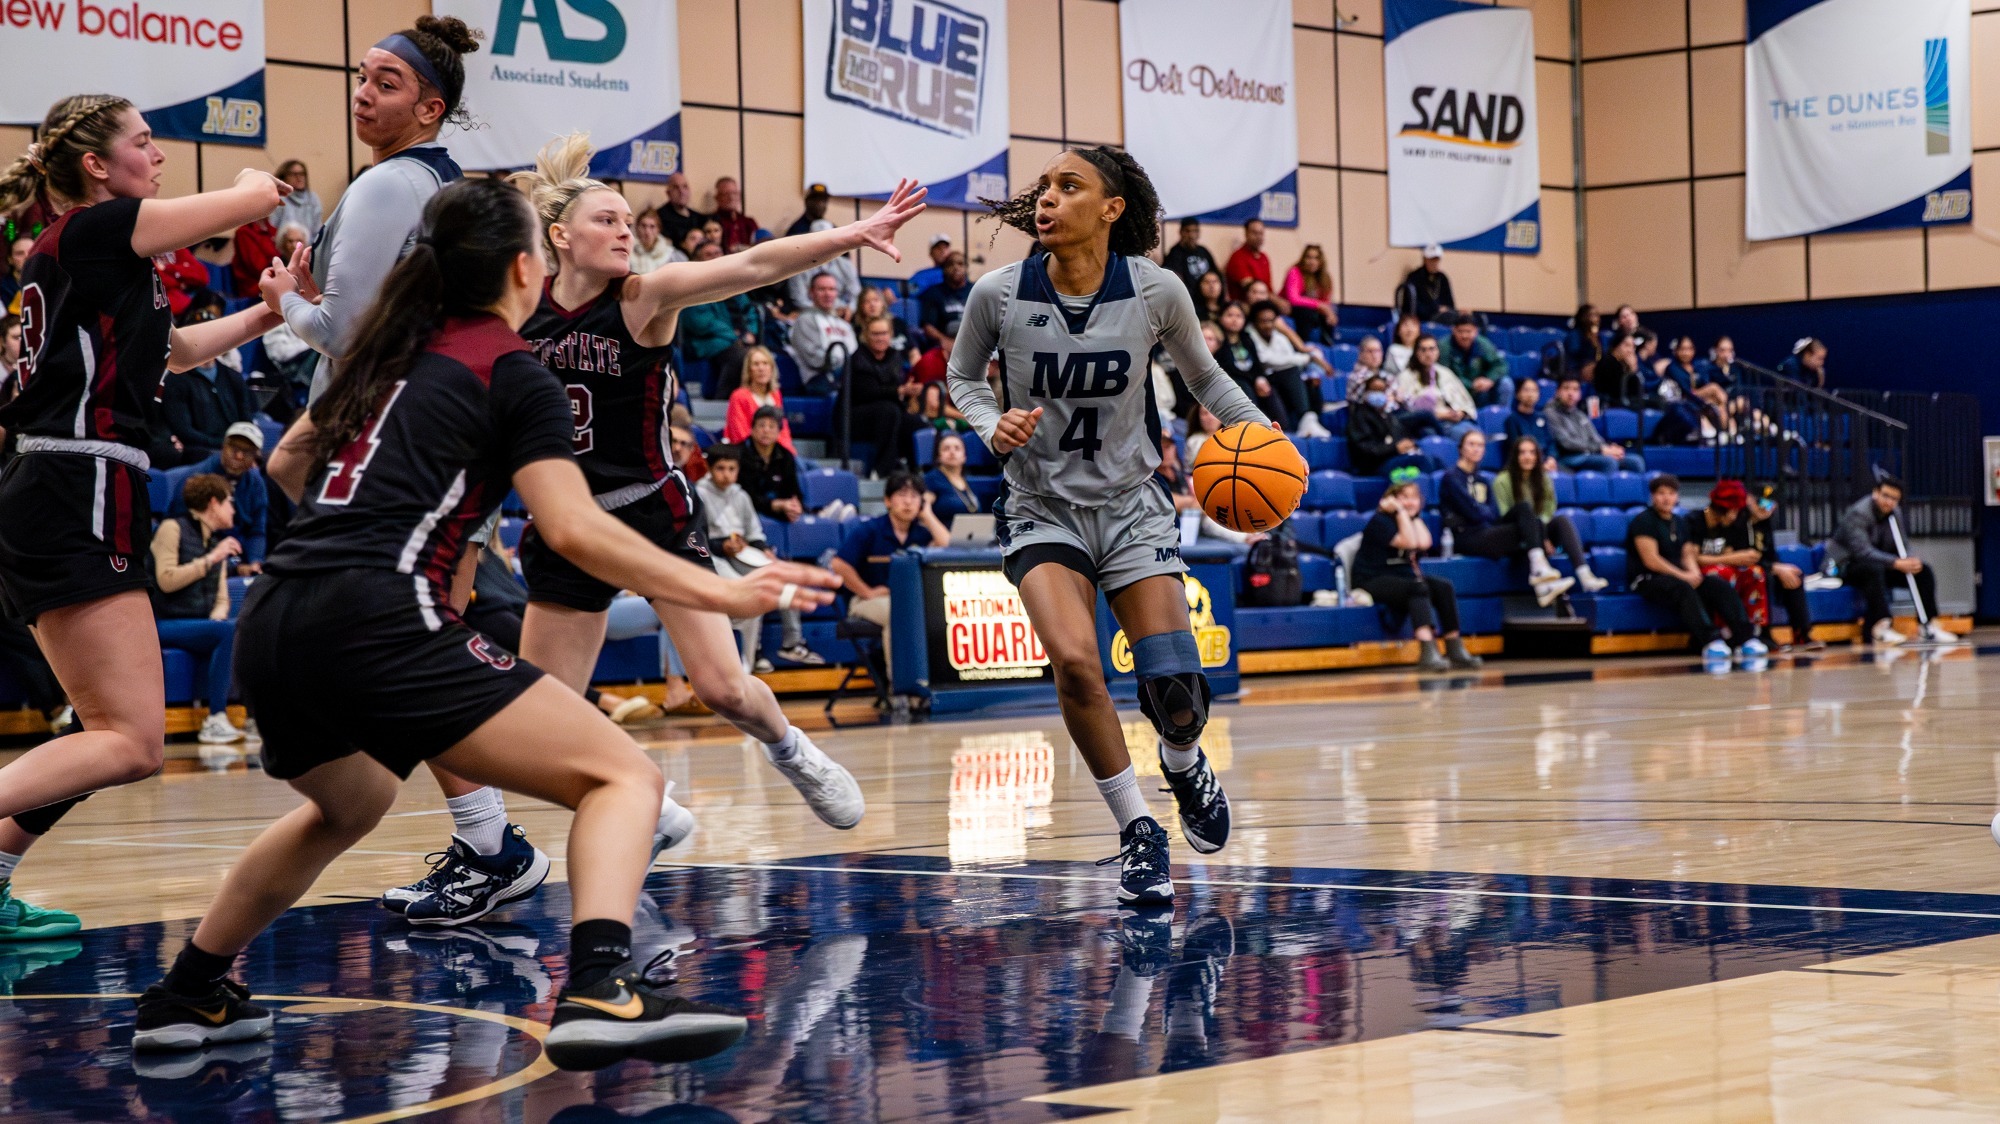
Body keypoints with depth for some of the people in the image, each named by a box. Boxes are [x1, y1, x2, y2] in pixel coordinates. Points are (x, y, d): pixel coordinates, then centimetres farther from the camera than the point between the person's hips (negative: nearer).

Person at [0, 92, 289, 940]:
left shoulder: (74, 252, 20)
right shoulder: (97, 229, -7)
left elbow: (174, 348, 35)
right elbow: (258, 197, -3)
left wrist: (269, 313, 32)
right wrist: (252, 181, 20)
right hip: (80, 499, -10)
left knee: (114, 733, 16)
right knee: (132, 744, -14)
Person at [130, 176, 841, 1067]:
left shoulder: (393, 353, 23)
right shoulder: (513, 372, 2)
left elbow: (288, 465, 38)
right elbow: (575, 528, -10)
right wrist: (722, 595, -9)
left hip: (272, 628, 8)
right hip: (378, 624, -8)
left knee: (348, 804, 38)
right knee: (623, 776, -8)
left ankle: (187, 996, 43)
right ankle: (598, 992, -32)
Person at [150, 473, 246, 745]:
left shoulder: (217, 542, 20)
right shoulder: (172, 529, -1)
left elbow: (222, 598, 18)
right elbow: (166, 580, -14)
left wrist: (218, 616, -5)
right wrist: (211, 560, -14)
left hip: (201, 625, 6)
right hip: (166, 625, -6)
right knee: (229, 631, -33)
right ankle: (215, 721, -33)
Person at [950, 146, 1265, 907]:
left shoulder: (1154, 290, -10)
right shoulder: (999, 295, -11)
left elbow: (1202, 375, 8)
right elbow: (962, 377, 6)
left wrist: (1257, 428, -8)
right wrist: (994, 427, -14)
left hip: (1132, 504, 1)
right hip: (1041, 509, 0)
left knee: (1174, 687, -10)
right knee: (1073, 661, -25)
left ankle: (1184, 763, 30)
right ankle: (1138, 832, -5)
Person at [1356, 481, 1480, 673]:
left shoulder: (1411, 520, 15)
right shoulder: (1380, 521, -8)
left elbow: (1424, 543, -7)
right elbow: (1408, 543, -22)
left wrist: (1415, 516, 0)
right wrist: (1400, 511, -16)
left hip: (1403, 576, 8)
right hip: (1373, 582, -8)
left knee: (1444, 586, -14)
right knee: (1418, 588, -33)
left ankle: (1455, 650, -20)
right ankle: (1428, 653, -49)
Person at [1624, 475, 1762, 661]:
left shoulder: (1680, 522, 18)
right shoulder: (1644, 521, -7)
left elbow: (1687, 554, 14)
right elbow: (1650, 560, -15)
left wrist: (1694, 572, -10)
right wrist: (1683, 576, -17)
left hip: (1679, 576, 8)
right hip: (1646, 579, -7)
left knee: (1720, 586, -15)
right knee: (1683, 589, -38)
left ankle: (1746, 640, -26)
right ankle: (1709, 642, -48)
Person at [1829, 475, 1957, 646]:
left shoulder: (1893, 514, 2)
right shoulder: (1857, 514, -21)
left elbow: (1903, 547, 5)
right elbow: (1862, 551, -33)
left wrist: (1911, 561, -21)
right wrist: (1896, 563, -42)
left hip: (1881, 565, 8)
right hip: (1848, 566, -8)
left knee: (1923, 571, -6)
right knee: (1874, 568, -40)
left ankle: (1929, 625, -7)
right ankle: (1881, 626, -44)